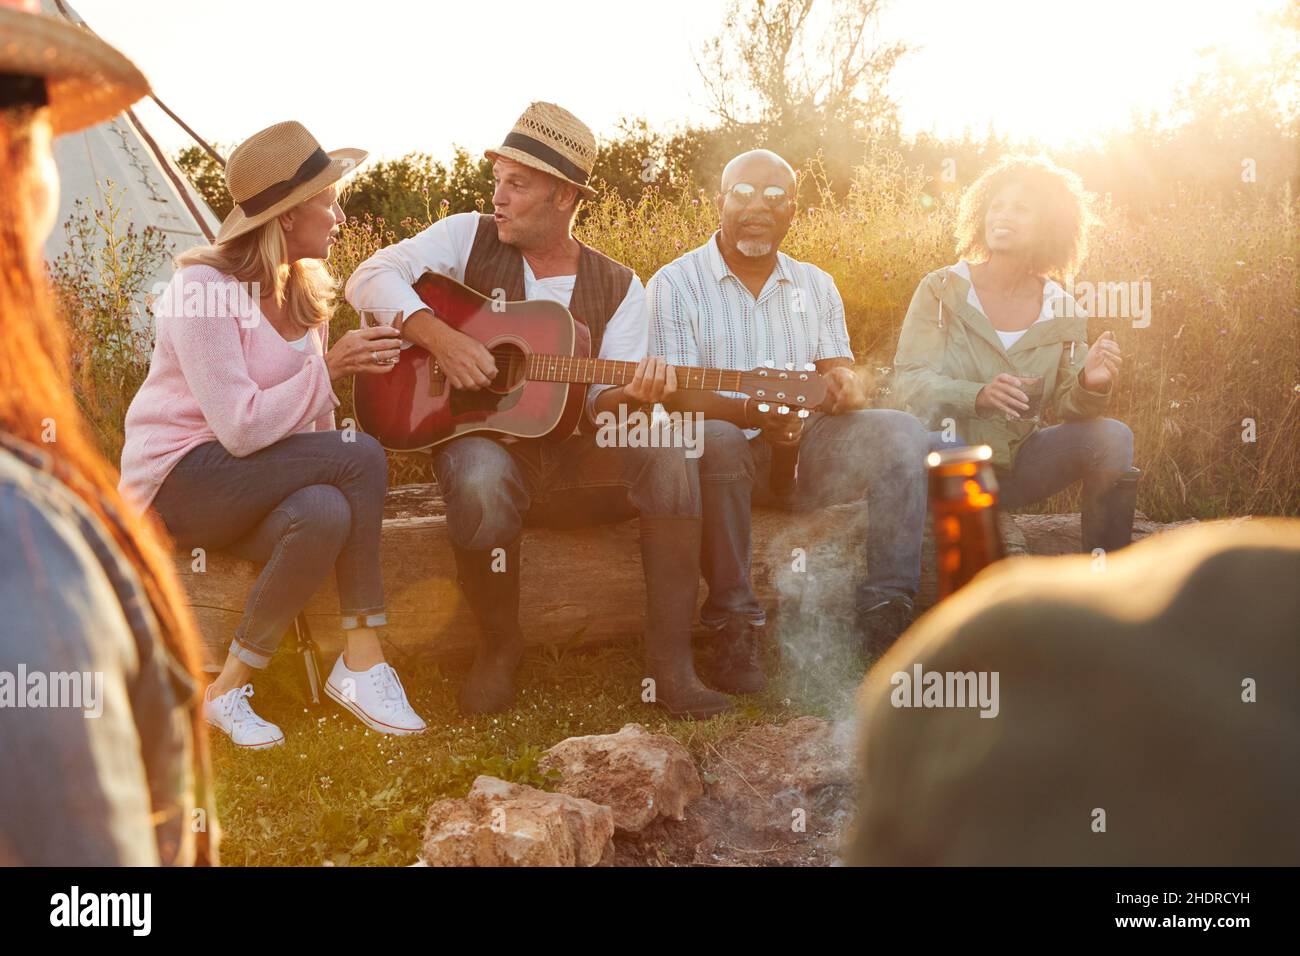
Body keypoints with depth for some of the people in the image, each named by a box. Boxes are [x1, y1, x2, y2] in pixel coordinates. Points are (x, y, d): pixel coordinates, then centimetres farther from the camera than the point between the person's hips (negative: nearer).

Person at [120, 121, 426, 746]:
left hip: (252, 476, 7)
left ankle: (231, 688, -17)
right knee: (361, 457, -26)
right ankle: (363, 661, -18)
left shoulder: (304, 291, 8)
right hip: (179, 477, -7)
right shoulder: (204, 289, -18)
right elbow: (240, 427, -26)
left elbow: (308, 415, 12)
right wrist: (329, 367, -20)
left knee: (326, 514, -28)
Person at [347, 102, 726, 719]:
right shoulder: (469, 239, 4)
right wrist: (440, 337, -24)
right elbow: (371, 278, -9)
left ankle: (669, 666, -22)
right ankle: (498, 646, -12)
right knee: (481, 480, -39)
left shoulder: (619, 288, 7)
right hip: (482, 441, -2)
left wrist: (629, 395, -27)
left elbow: (603, 399, -2)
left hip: (575, 459, 2)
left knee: (667, 460, -28)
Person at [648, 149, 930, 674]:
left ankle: (885, 607, -19)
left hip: (807, 446, 4)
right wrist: (750, 414, -31)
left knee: (900, 430, -20)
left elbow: (842, 372, 9)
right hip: (730, 452, -4)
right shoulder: (675, 284, 1)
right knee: (716, 441, -39)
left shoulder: (815, 285, 17)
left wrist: (843, 387, -19)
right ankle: (733, 622, -28)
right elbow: (678, 396, -11)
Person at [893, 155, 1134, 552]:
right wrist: (978, 396, -32)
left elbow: (1067, 407, 2)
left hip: (1019, 462, 3)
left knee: (1112, 437, -18)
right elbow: (910, 381, -13)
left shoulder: (1061, 310, 6)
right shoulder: (942, 289, -3)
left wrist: (1090, 386, -22)